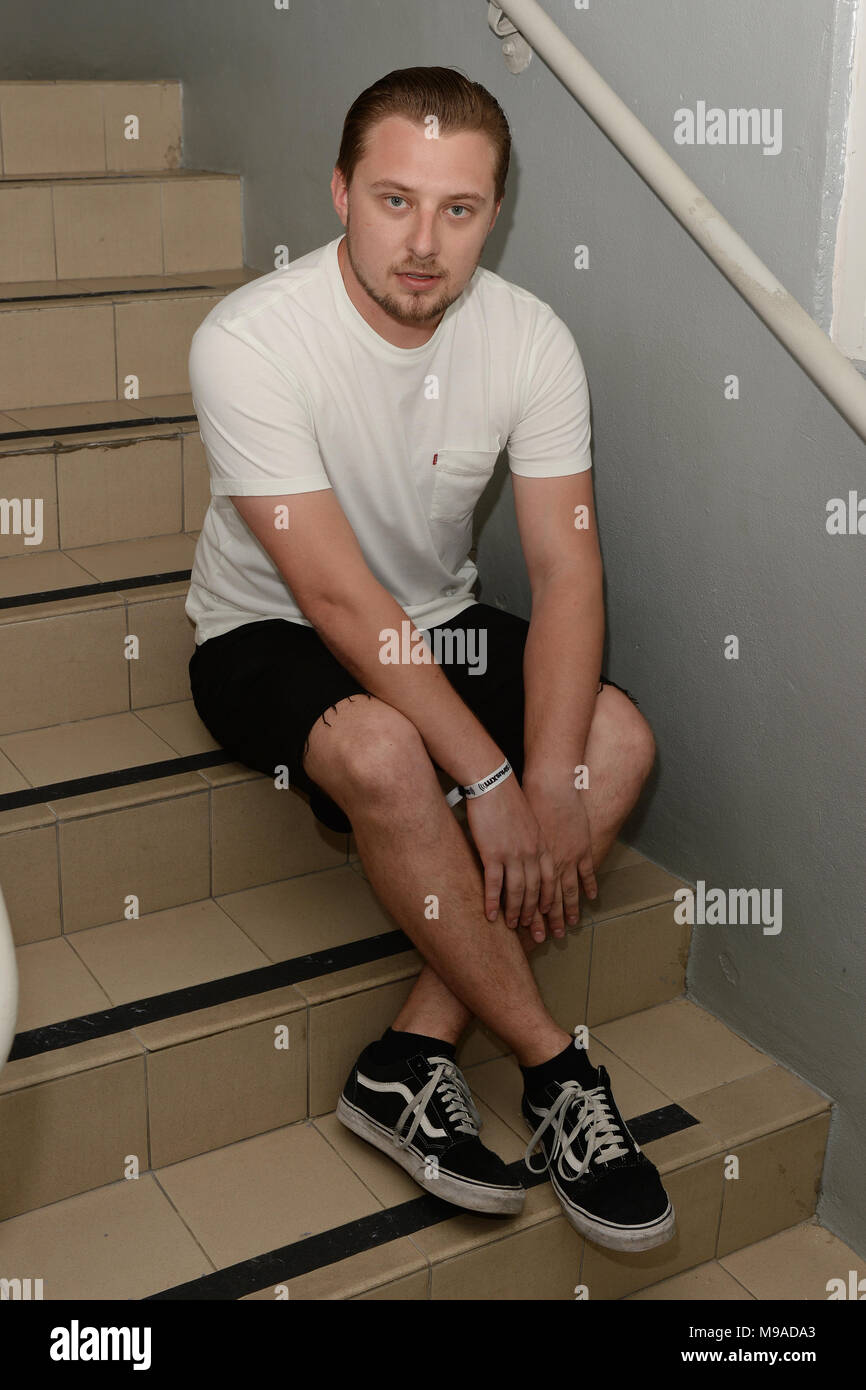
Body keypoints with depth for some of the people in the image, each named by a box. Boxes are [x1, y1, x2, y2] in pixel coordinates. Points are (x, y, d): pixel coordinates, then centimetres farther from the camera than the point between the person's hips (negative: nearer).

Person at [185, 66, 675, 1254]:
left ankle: (411, 1060, -17)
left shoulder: (532, 340, -11)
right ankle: (553, 1067, -16)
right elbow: (337, 594, -29)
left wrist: (554, 779, -28)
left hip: (436, 620, 5)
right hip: (271, 635, -4)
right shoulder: (251, 343, -25)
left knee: (621, 739, -19)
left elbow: (566, 568, -14)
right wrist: (489, 782, -30)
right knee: (382, 753, -37)